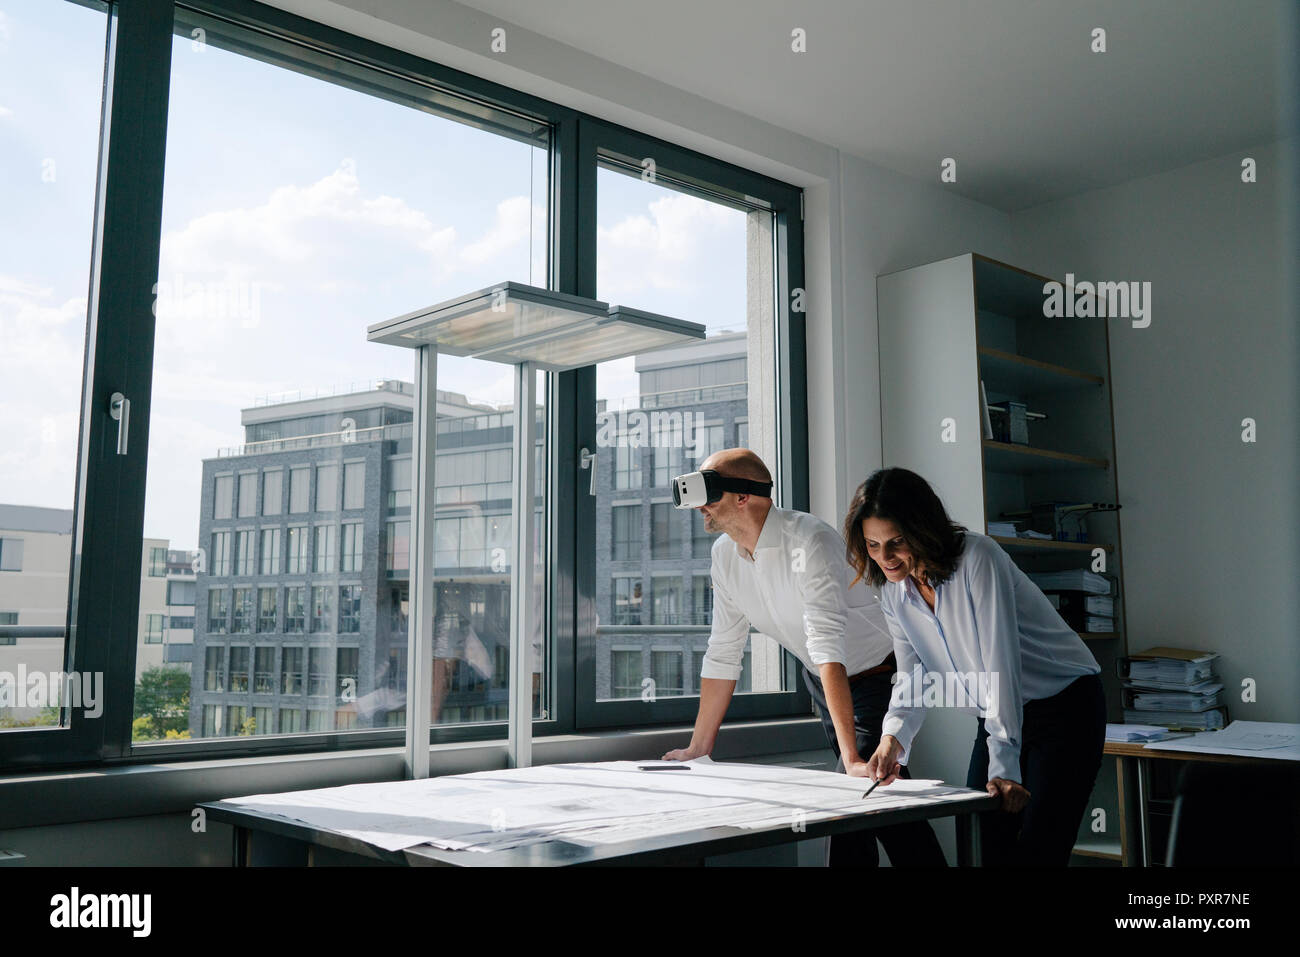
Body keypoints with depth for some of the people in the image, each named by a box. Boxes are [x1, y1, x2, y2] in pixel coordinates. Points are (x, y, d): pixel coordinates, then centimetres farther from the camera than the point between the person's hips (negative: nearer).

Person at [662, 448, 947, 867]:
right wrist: (698, 749, 2)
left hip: (876, 673, -7)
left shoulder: (810, 542, -31)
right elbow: (723, 655, 0)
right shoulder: (725, 554, -7)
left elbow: (828, 649, -41)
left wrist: (852, 758, -46)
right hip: (820, 680, 8)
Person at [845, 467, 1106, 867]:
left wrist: (1003, 765, -31)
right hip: (999, 716, 7)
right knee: (983, 845, 3)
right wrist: (893, 736, -19)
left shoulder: (977, 557, -24)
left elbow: (1000, 661, -28)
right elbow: (913, 676, 1)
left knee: (1035, 852, -12)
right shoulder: (894, 594, -2)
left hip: (1064, 706, -6)